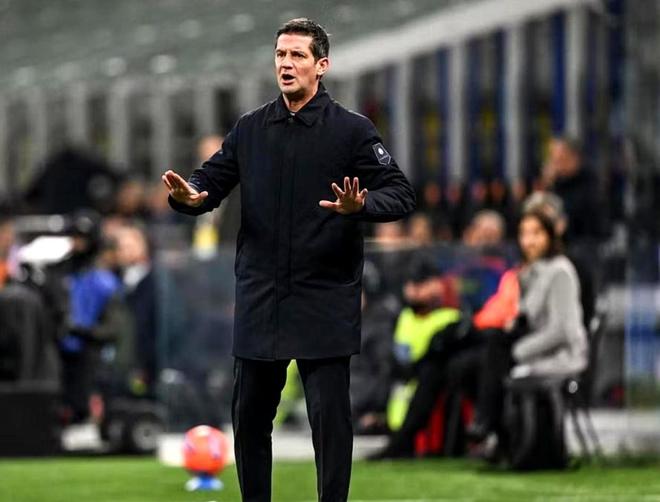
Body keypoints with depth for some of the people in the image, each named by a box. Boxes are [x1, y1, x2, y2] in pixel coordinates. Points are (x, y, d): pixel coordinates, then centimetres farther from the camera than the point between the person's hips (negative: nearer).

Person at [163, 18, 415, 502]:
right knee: (250, 416, 10)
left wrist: (359, 206, -28)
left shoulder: (352, 130, -4)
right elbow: (213, 180, 11)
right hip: (259, 299, 4)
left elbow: (401, 194, -8)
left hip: (325, 301, -4)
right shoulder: (250, 129, 9)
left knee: (330, 417, -3)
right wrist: (189, 195, -13)